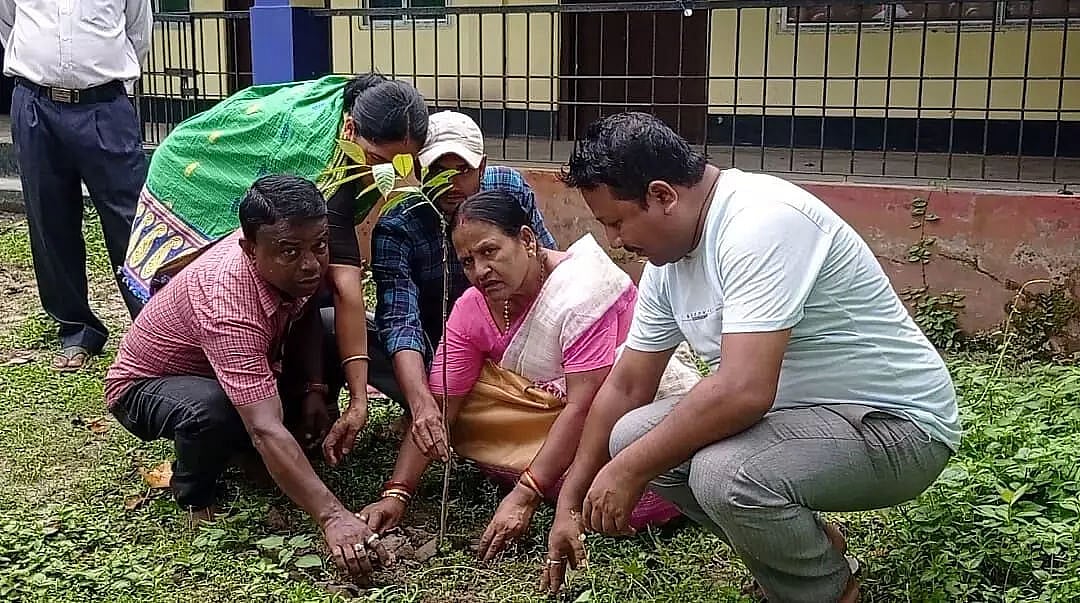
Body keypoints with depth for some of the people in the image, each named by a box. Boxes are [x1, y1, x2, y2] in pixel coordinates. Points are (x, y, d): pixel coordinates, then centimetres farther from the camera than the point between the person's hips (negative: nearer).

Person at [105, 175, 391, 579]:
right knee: (213, 409, -40)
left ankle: (245, 452, 5)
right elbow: (266, 429, -48)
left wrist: (313, 388, -13)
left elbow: (303, 313, 3)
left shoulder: (286, 259, -20)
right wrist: (332, 516, -53)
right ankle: (193, 496, -5)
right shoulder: (229, 307, -42)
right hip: (145, 386, -7)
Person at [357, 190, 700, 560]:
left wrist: (524, 496, -33)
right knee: (463, 399, -15)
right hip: (554, 401, 6)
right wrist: (396, 494, -21)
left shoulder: (580, 288, -26)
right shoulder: (472, 309, -7)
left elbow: (583, 406, -29)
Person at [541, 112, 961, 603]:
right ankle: (807, 547, 13)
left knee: (726, 474, -33)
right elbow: (624, 387, 11)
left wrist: (628, 470, -23)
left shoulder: (761, 221, -26)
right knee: (633, 435, -2)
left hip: (897, 420, -9)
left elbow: (743, 391, -34)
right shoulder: (667, 255, 3)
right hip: (800, 413, 9)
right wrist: (571, 501, 12)